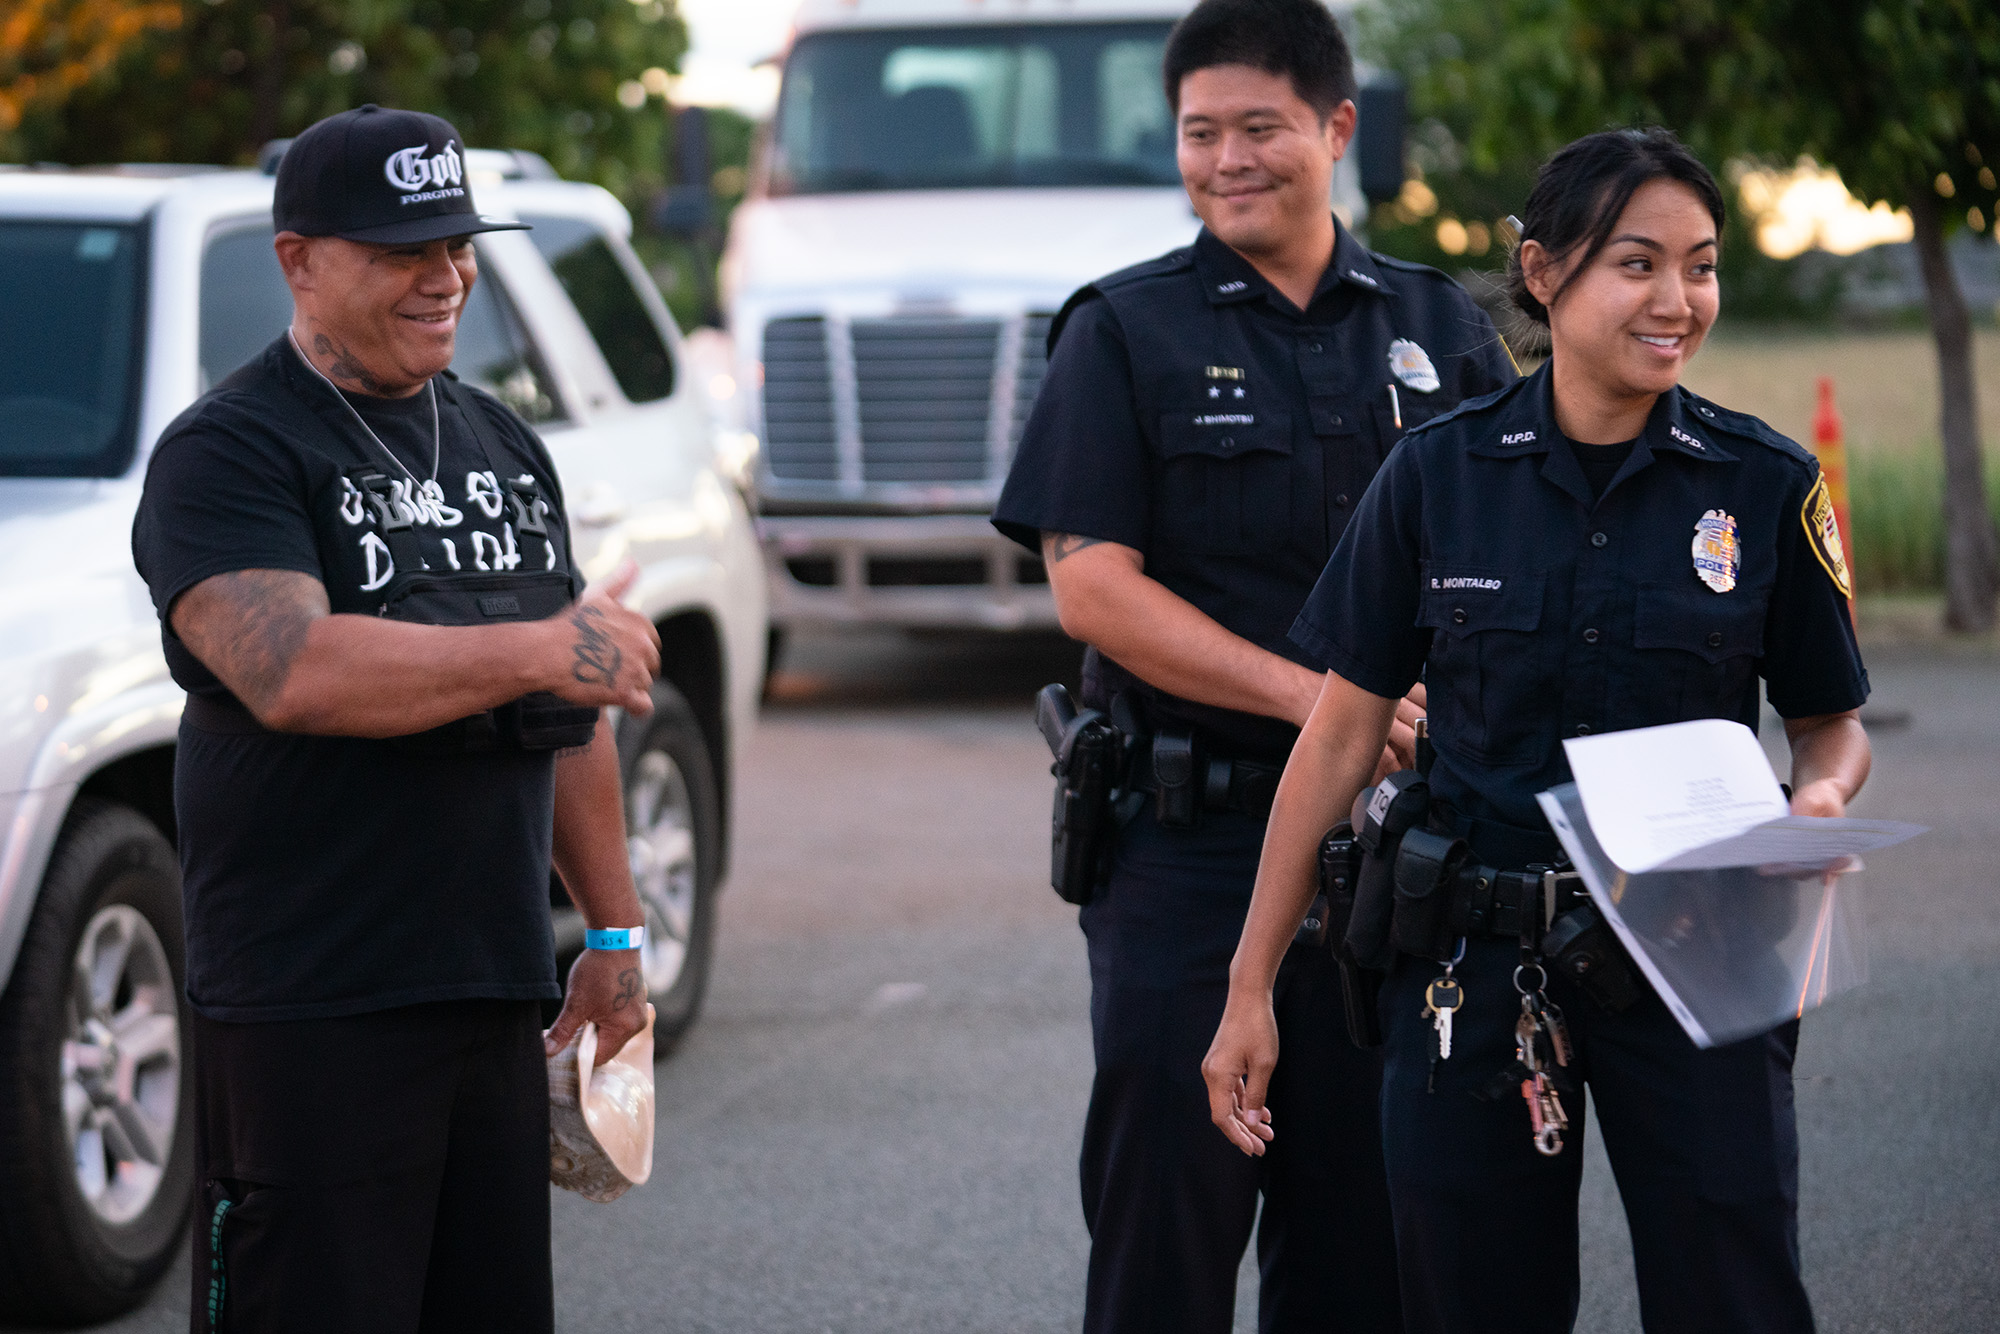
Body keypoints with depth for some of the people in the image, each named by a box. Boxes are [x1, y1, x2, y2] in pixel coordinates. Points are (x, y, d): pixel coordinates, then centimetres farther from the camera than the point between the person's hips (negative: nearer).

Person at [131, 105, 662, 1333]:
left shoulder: (504, 447, 18)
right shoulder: (229, 452, -6)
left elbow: (573, 713, 24)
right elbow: (290, 672, -23)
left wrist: (615, 930, 19)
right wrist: (542, 651, -21)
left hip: (499, 1000, 7)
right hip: (310, 1013, -7)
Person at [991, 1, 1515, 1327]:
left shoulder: (1441, 328, 10)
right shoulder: (1124, 332, 1)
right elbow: (1091, 585, -8)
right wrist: (1314, 698, -17)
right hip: (1187, 839, -3)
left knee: (1363, 1224, 7)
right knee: (1169, 1218, -2)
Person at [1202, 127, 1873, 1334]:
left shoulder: (1766, 487, -1)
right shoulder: (1439, 475, -1)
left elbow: (1834, 721, 8)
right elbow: (1344, 733, 3)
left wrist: (1822, 799, -17)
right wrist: (1250, 987, 2)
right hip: (1474, 964, 1)